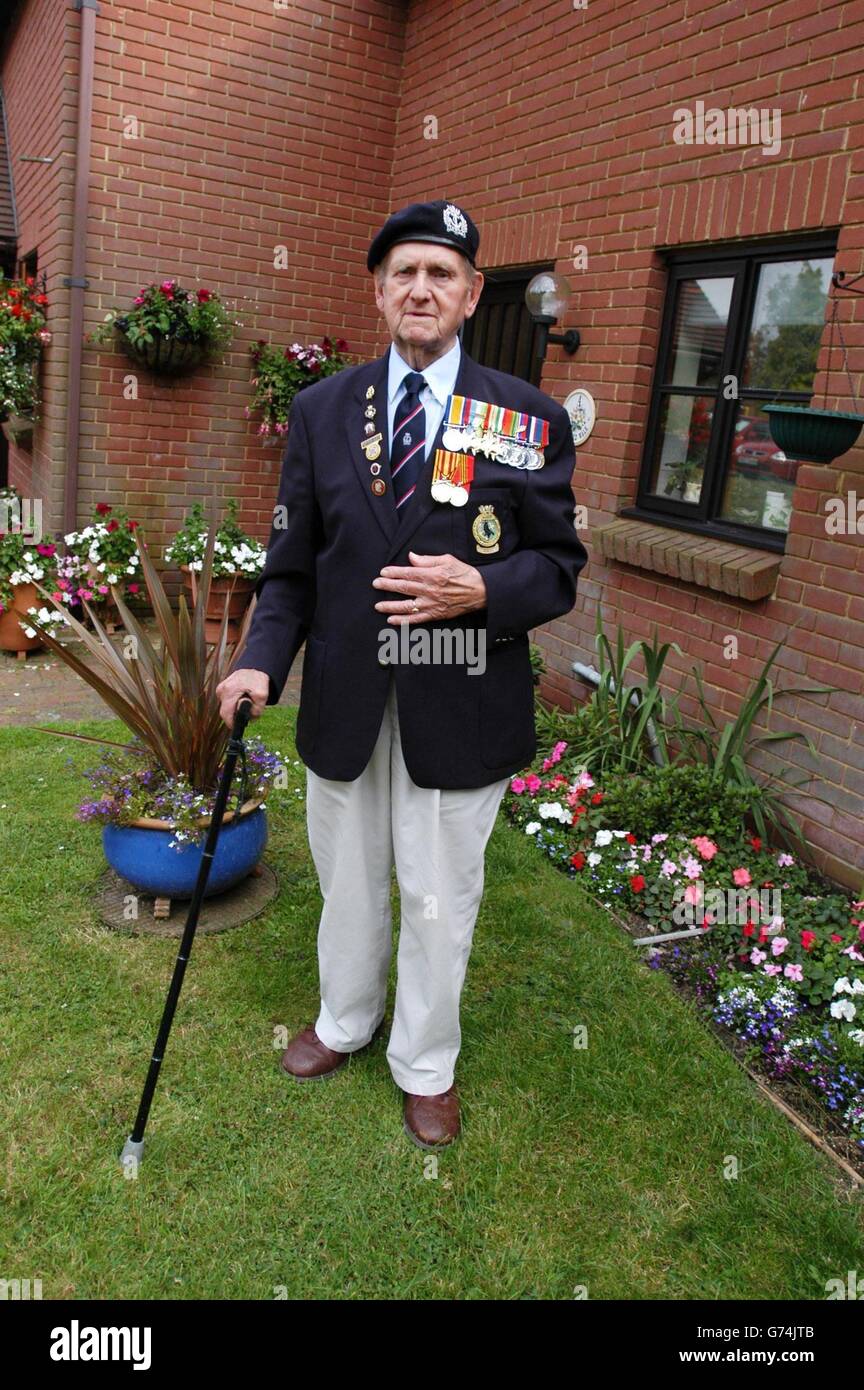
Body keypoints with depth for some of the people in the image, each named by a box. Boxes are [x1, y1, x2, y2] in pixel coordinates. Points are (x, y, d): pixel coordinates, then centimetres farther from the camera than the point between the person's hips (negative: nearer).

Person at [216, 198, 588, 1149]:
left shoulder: (530, 420, -3)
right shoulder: (320, 410, 4)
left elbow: (559, 566, -1)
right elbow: (290, 562, 4)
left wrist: (483, 590, -21)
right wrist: (262, 659, -10)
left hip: (459, 710, -2)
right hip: (343, 702, 3)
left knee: (439, 899, 12)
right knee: (347, 883, 20)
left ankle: (426, 1064, 38)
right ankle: (346, 1020, 49)